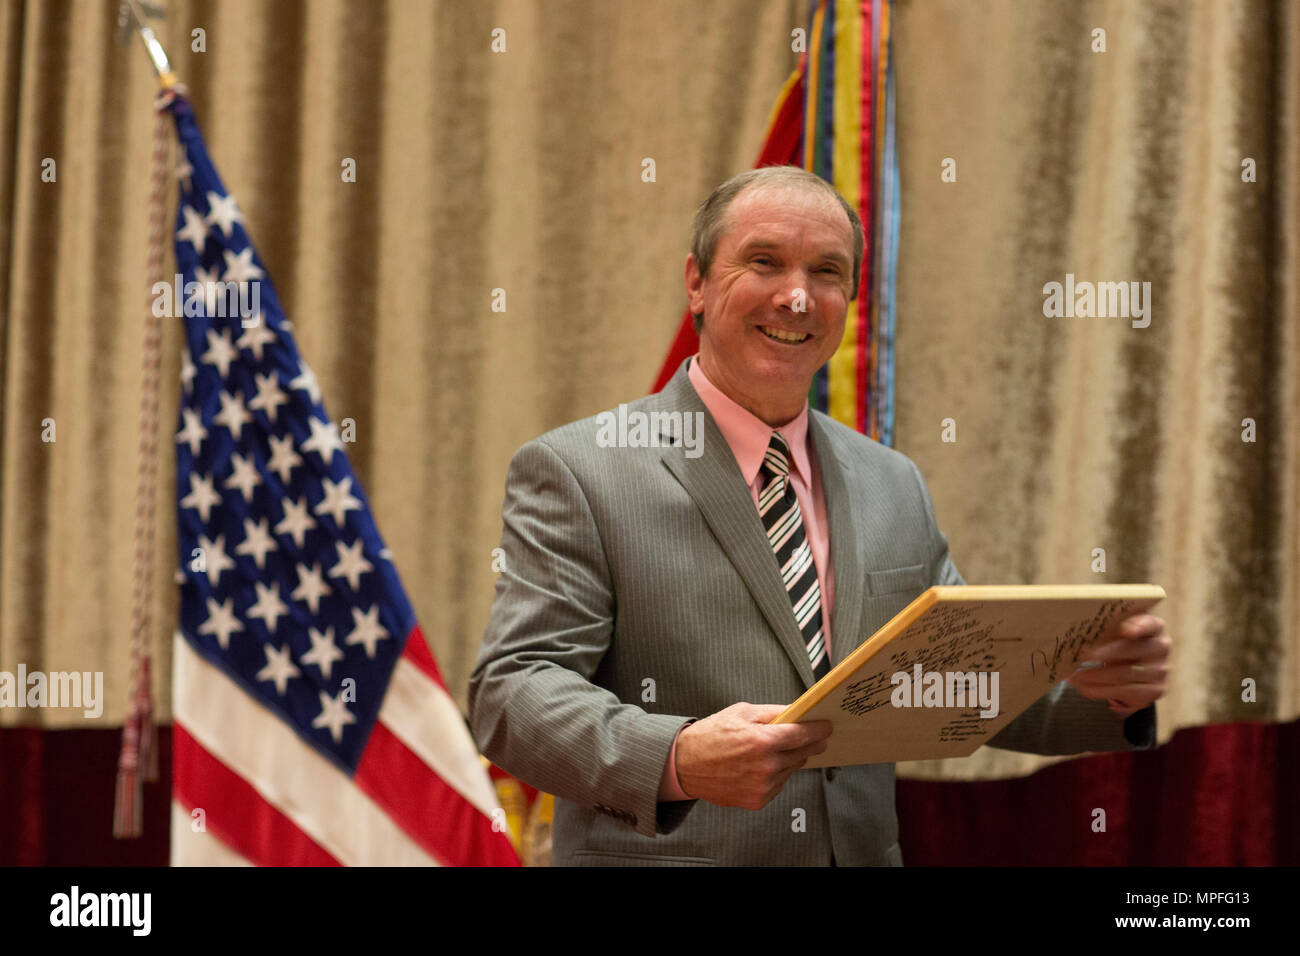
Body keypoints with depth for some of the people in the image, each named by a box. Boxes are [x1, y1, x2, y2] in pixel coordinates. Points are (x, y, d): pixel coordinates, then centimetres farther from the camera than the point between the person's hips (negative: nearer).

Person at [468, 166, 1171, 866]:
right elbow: (512, 691, -16)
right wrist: (675, 761, -33)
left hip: (864, 852, 5)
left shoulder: (894, 486, 9)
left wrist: (1105, 693, -9)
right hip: (662, 858, -5)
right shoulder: (578, 471, -8)